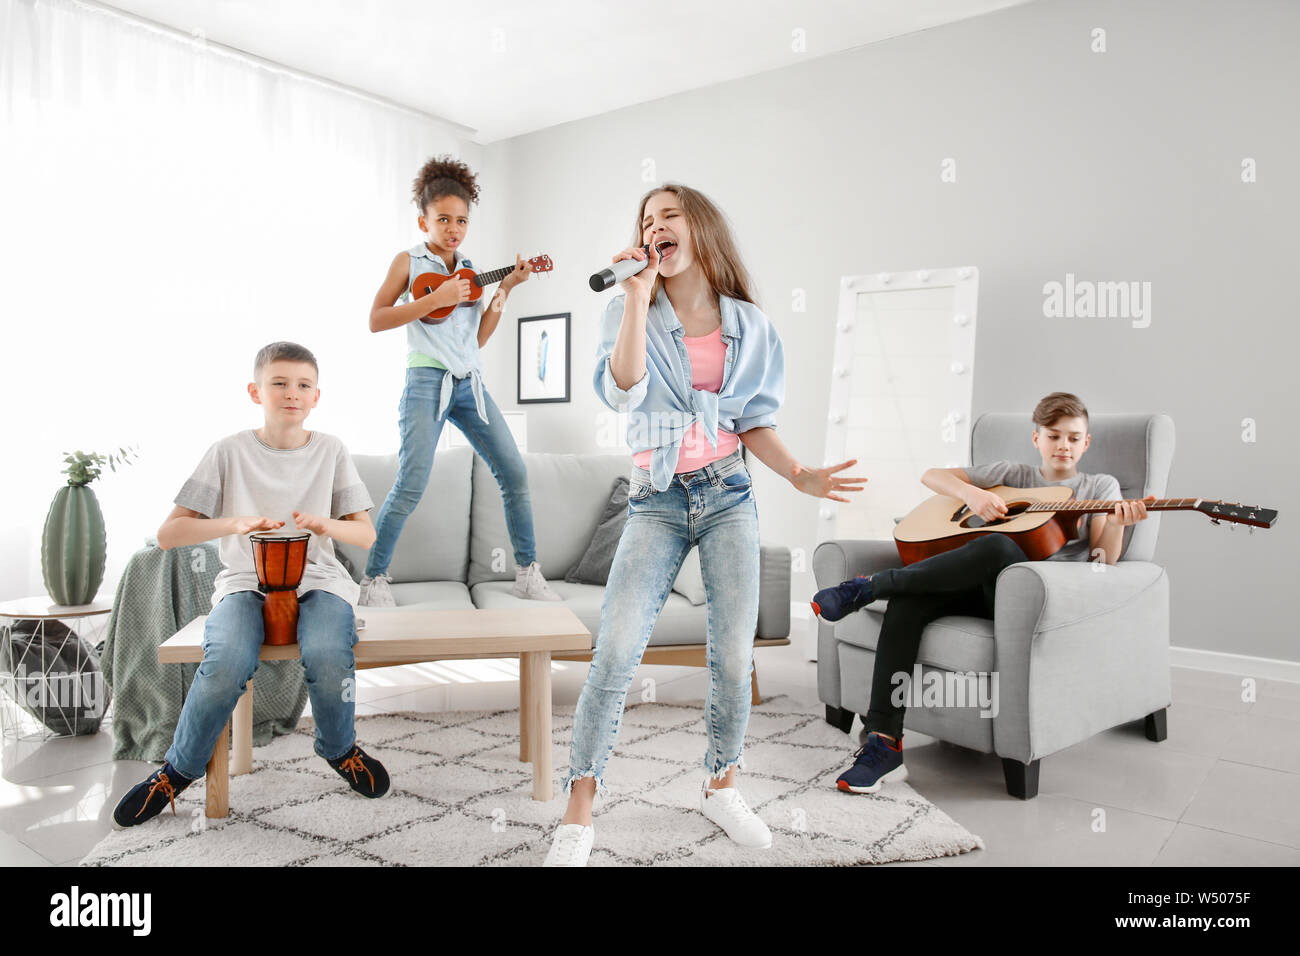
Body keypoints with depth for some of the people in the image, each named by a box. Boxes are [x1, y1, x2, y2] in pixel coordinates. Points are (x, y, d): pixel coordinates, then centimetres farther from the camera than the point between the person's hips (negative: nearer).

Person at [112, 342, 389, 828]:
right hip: (245, 581, 0)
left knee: (327, 658, -31)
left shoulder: (331, 451, 6)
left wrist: (327, 524, -15)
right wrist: (236, 522, -18)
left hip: (317, 580, 0)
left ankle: (340, 749, 2)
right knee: (226, 664, -30)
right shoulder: (230, 452, 2)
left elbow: (366, 535, 6)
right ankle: (179, 770, -1)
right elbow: (167, 534, -1)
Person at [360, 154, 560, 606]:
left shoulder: (468, 269, 17)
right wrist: (436, 298, -13)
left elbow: (479, 337, 14)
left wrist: (504, 290, 4)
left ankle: (527, 571, 9)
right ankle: (373, 579, 3)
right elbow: (376, 320, -6)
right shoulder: (408, 262, 4)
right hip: (427, 380, -5)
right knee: (411, 485, -13)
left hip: (469, 382, 5)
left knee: (514, 472, -1)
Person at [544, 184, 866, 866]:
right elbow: (621, 393, -14)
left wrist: (798, 475, -4)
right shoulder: (629, 311, 4)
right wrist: (639, 295, -17)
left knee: (734, 655, 1)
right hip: (656, 501, -1)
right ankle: (578, 816, 0)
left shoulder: (748, 324, 9)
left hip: (728, 496, 2)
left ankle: (720, 786, 25)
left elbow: (753, 422, 11)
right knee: (615, 652, -13)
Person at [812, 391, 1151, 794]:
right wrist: (971, 494, -1)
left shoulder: (1100, 486, 20)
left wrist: (1117, 525, -16)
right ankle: (884, 743, -30)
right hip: (984, 589, 3)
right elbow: (932, 475, 18)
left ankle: (870, 586, -25)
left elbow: (1103, 558, 5)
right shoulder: (1011, 474, 24)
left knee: (998, 547, -38)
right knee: (907, 601, -29)